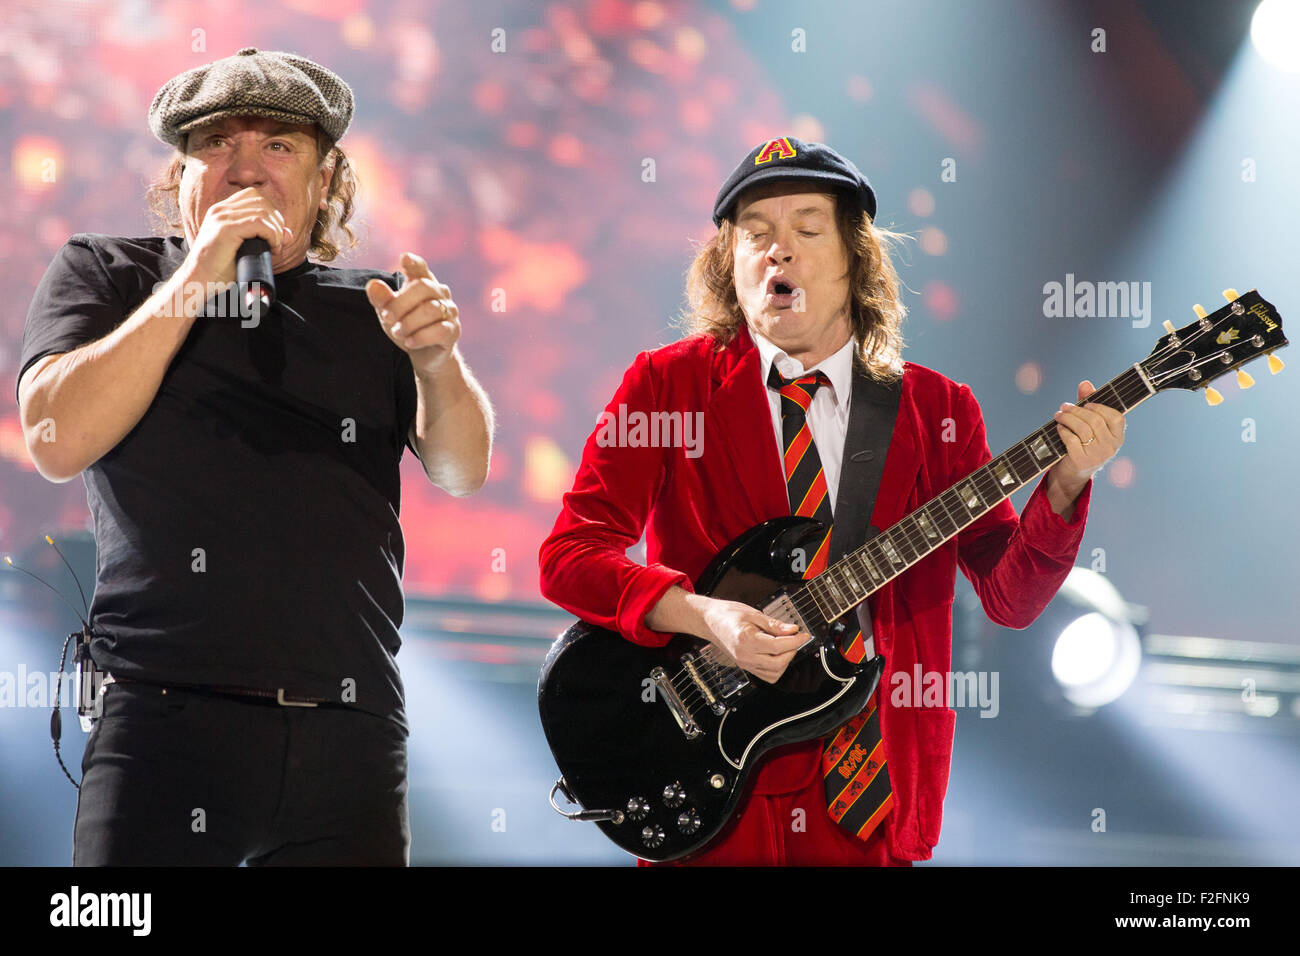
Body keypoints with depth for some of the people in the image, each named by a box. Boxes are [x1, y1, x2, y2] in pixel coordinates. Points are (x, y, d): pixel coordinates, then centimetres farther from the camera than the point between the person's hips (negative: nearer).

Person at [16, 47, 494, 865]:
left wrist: (438, 360, -16)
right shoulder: (105, 274, 11)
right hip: (168, 715, -2)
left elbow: (463, 470, 6)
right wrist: (198, 277, -7)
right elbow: (57, 442, -5)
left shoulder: (368, 308, 15)